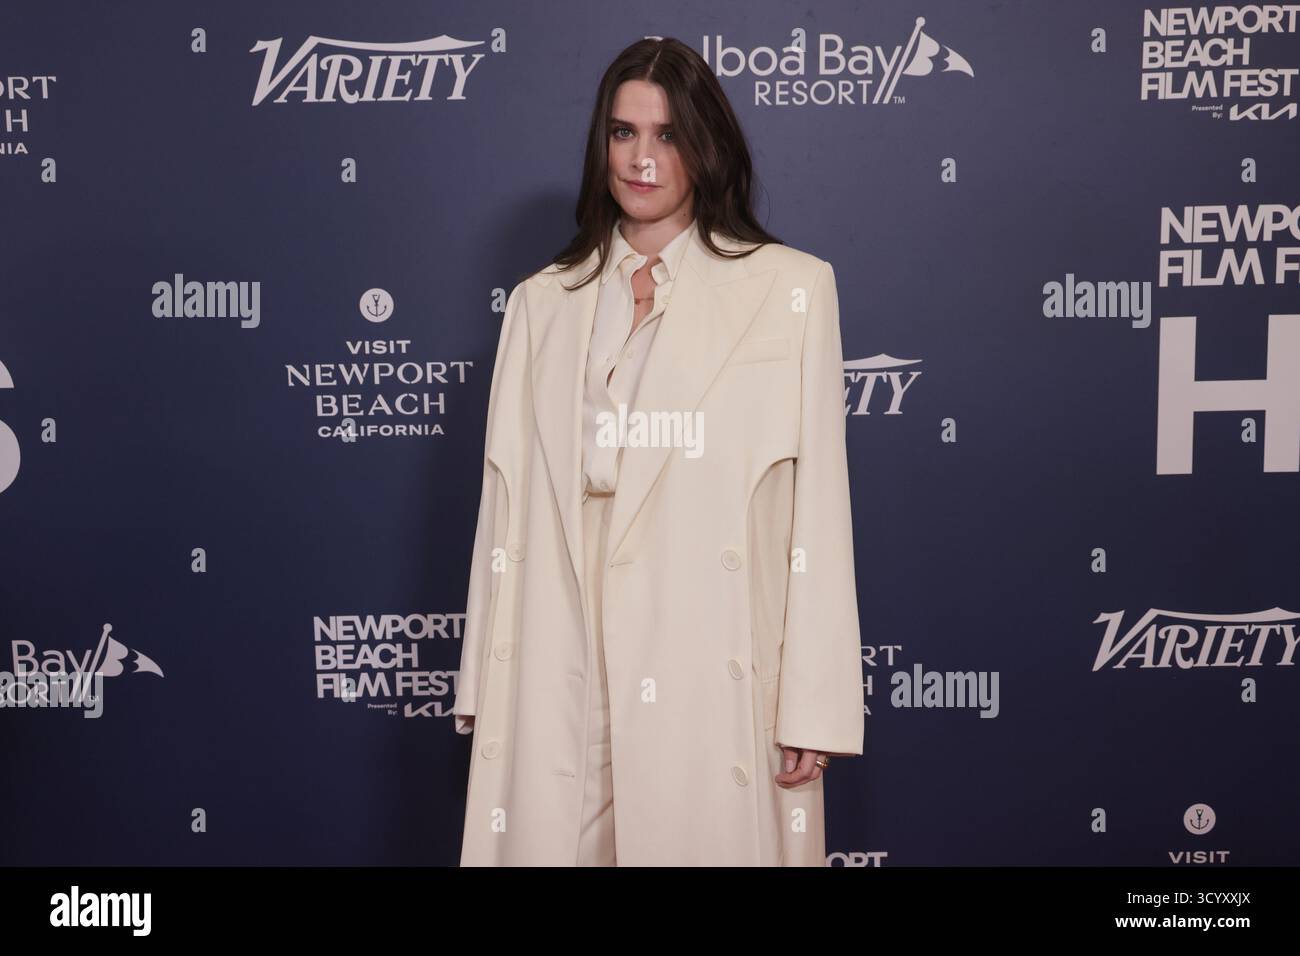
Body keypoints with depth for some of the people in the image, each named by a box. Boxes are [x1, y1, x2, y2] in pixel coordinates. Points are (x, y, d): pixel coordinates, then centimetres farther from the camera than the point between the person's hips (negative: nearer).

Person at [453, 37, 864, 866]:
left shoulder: (789, 290, -1)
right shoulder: (540, 304, 10)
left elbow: (818, 508, -3)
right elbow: (507, 507, 9)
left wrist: (815, 706, -6)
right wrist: (483, 692, 7)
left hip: (718, 683, -2)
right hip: (561, 685, 3)